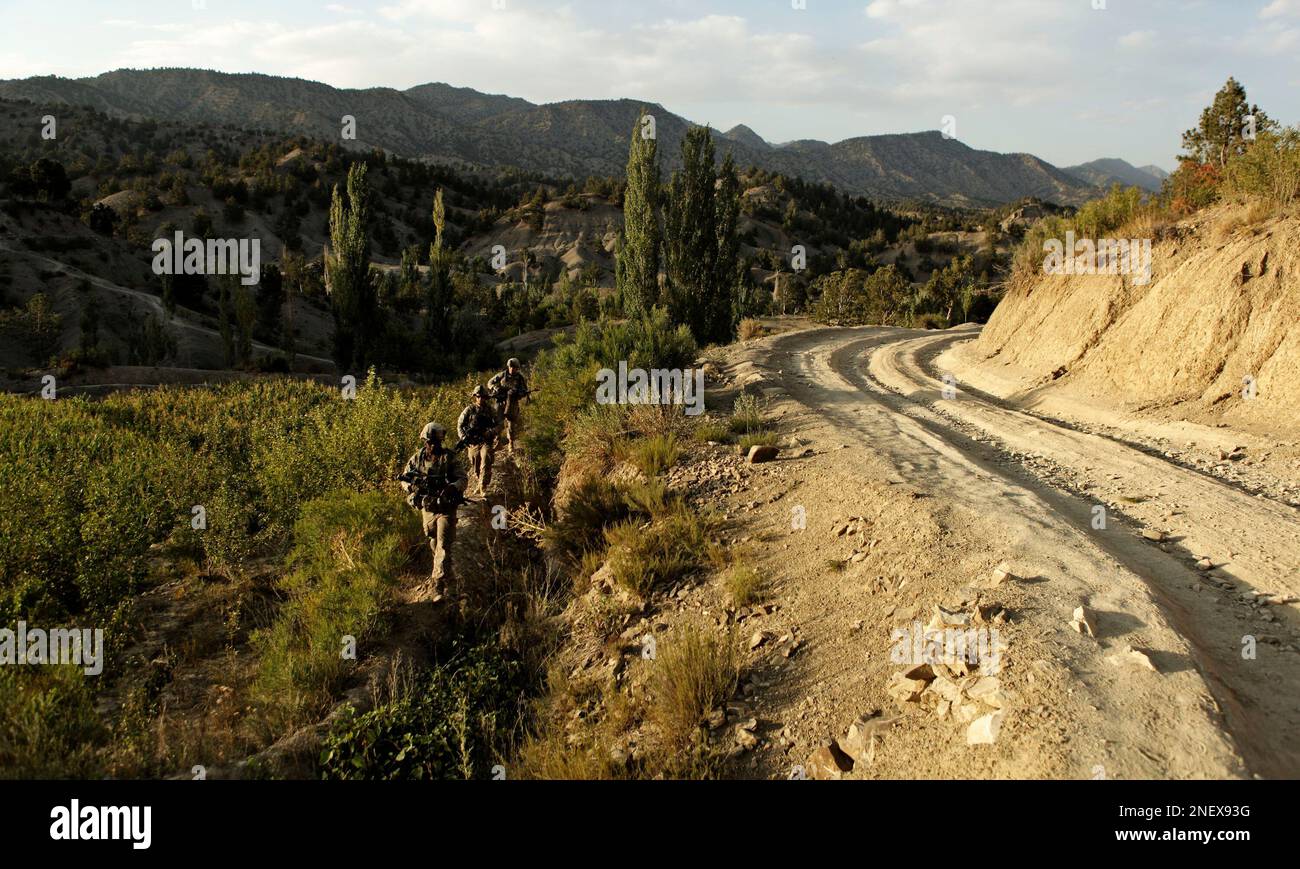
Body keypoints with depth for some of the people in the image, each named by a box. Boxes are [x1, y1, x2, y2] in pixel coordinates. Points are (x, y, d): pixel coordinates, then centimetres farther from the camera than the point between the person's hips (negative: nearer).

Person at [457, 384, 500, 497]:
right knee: (476, 467, 9)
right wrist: (464, 438, -8)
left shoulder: (490, 410, 8)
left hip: (486, 442, -1)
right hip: (473, 443, 1)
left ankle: (483, 488, -21)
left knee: (485, 464, -18)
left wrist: (491, 432, -10)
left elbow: (499, 424, 9)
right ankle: (480, 483, 33)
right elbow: (460, 426, 6)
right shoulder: (469, 410, 5)